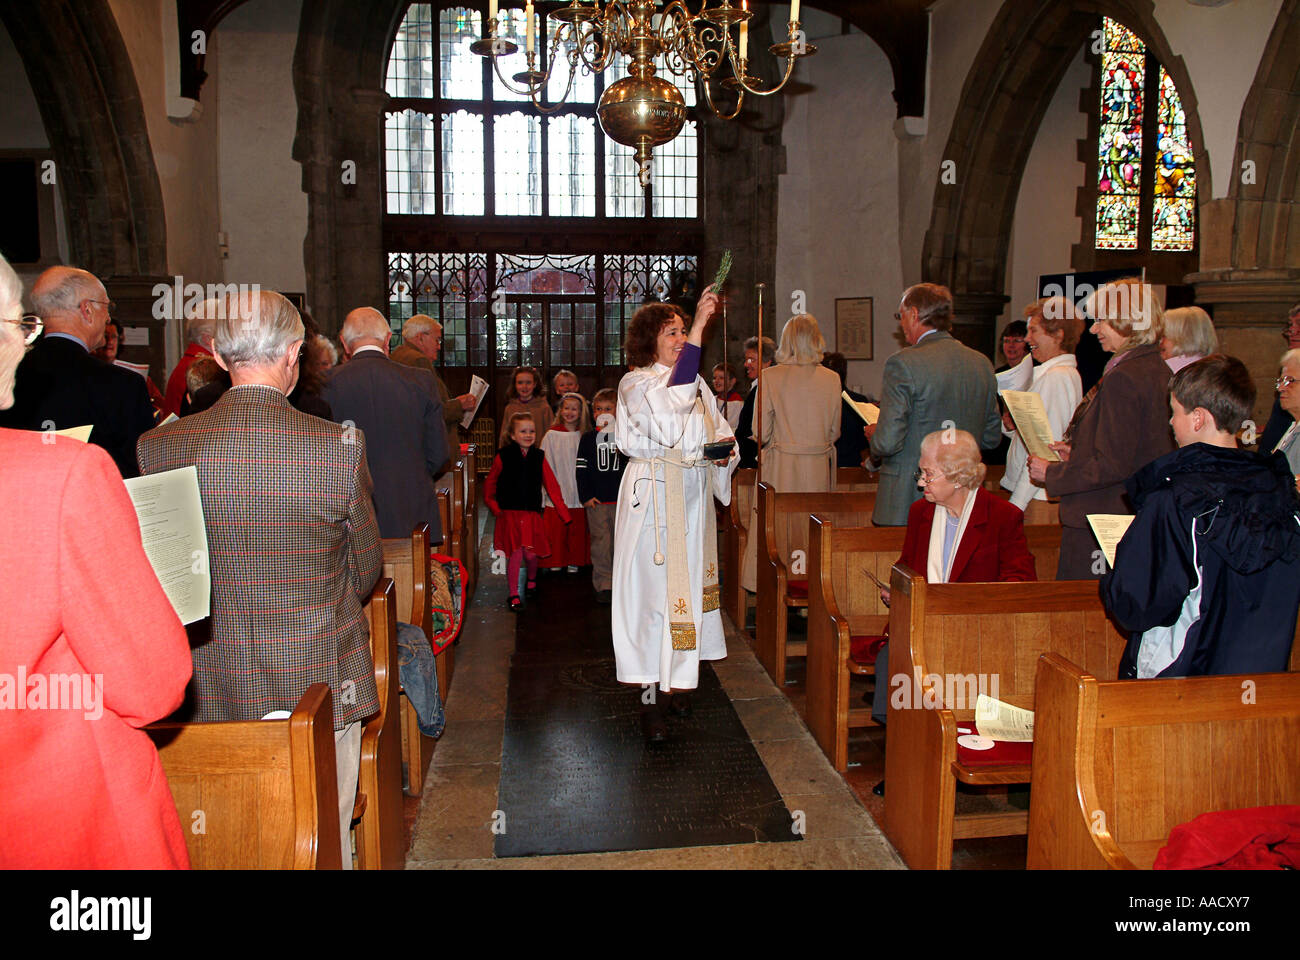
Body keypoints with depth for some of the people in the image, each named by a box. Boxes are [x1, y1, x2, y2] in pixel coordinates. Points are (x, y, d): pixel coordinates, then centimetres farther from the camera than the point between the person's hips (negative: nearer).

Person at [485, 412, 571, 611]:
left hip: (532, 515, 2)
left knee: (530, 554, 4)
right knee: (514, 555, -5)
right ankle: (513, 594, 10)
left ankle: (531, 579, 37)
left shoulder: (539, 457, 4)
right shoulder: (503, 457, -3)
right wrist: (494, 507, -1)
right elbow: (489, 485, 7)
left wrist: (563, 512, 0)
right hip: (510, 514, -2)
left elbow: (551, 486, 4)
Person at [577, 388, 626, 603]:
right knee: (600, 541, -1)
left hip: (622, 499, 0)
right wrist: (585, 496, -3)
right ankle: (603, 585, 5)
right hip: (596, 500, 0)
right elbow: (581, 470, 4)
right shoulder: (588, 438, 6)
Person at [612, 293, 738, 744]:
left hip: (692, 495, 7)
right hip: (653, 495, -7)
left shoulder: (696, 381, 15)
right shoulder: (635, 383, -7)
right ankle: (649, 698, -1)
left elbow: (719, 428, 21)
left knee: (688, 583, 11)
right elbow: (669, 402, -29)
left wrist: (725, 452, -4)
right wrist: (699, 328, -32)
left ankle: (673, 679, 26)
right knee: (652, 590, -6)